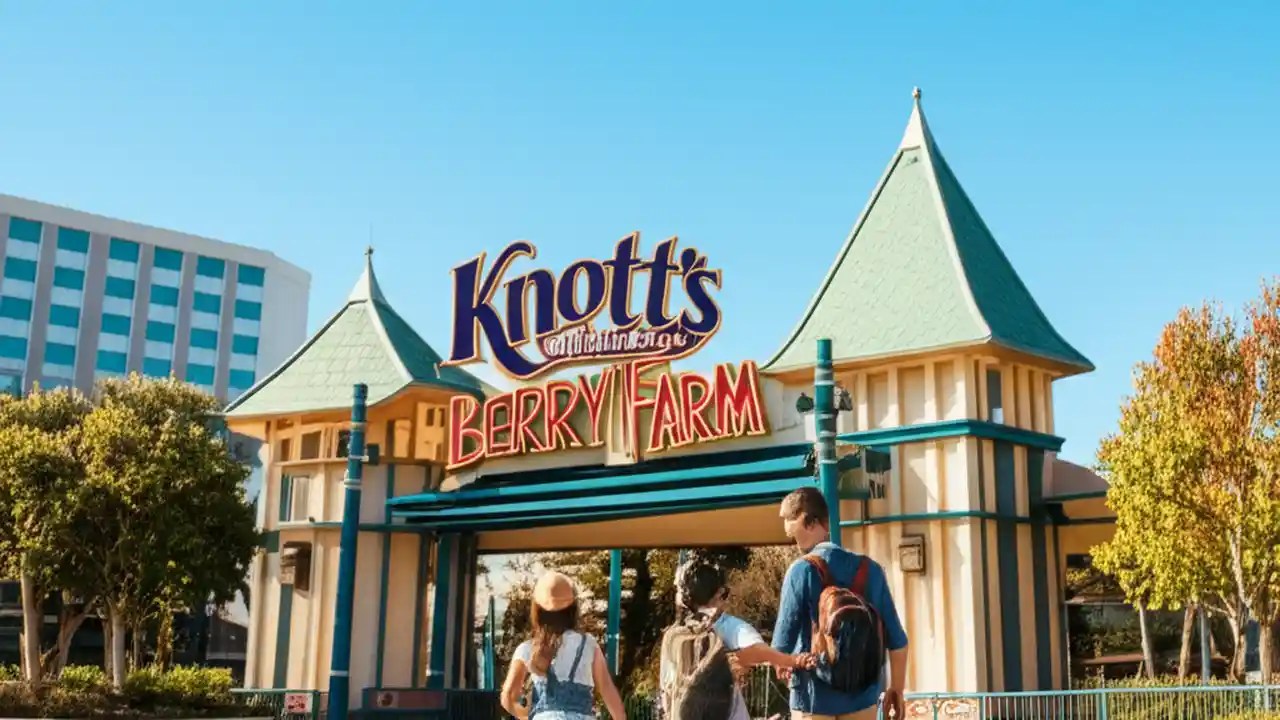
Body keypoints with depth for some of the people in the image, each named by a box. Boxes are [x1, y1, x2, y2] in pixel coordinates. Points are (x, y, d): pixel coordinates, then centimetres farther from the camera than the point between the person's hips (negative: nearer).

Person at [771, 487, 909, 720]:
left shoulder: (802, 570, -12)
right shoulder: (869, 568, 1)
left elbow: (783, 641, -10)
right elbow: (896, 639, 3)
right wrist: (896, 688, 15)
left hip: (815, 696, -4)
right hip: (861, 693, 4)